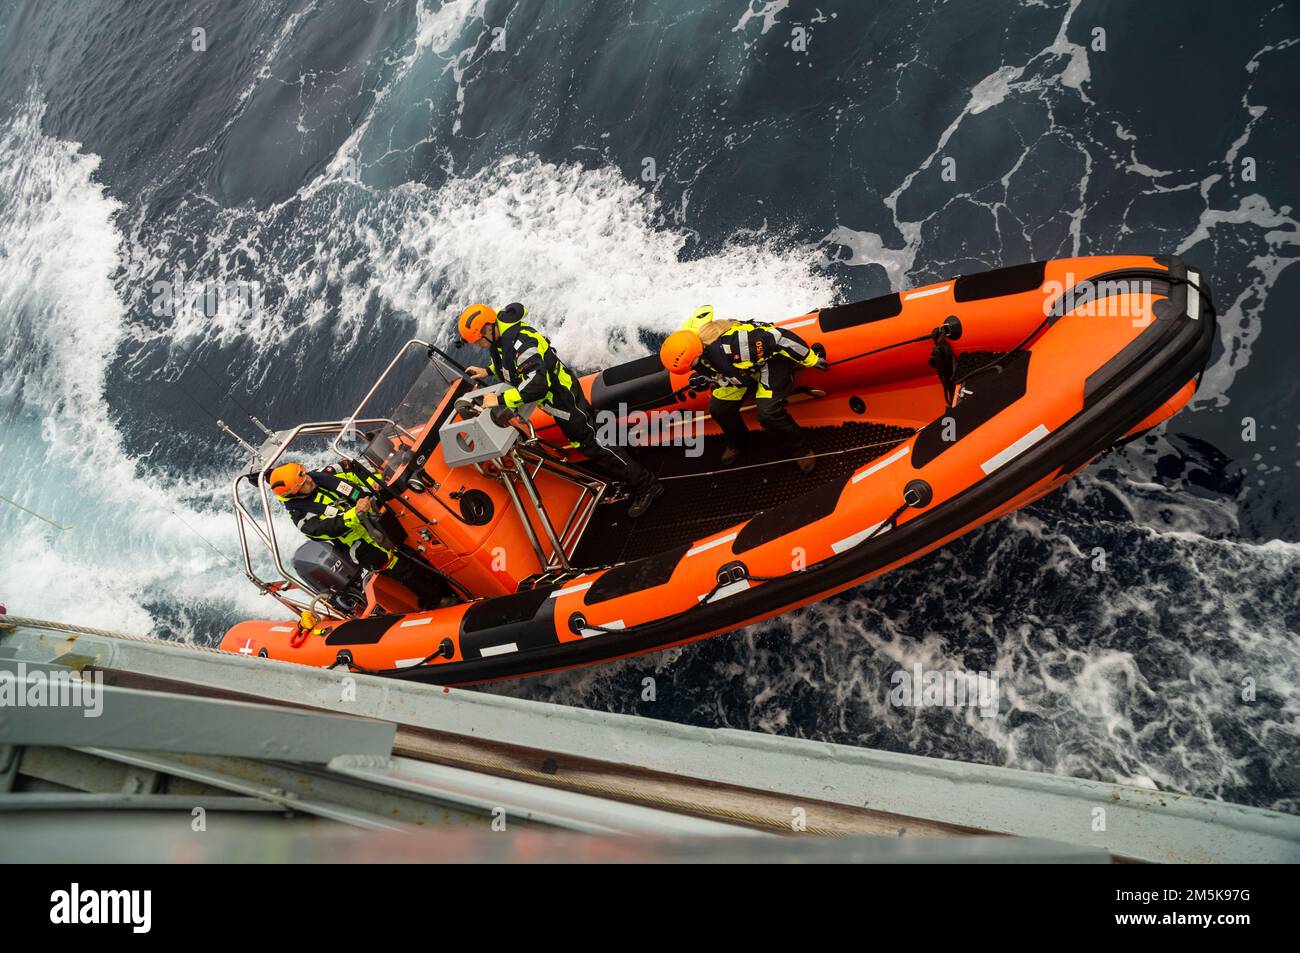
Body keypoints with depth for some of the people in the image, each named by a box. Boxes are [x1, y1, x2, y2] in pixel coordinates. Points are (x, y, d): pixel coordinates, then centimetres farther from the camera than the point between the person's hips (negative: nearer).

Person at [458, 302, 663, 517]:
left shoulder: (520, 342, -35)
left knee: (592, 444, -3)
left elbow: (537, 385, -45)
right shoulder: (500, 336, -4)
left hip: (562, 397, -10)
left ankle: (646, 486, 7)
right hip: (557, 392, 10)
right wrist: (487, 371, 11)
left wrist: (501, 400, -43)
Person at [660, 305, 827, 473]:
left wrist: (811, 360, -24)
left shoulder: (725, 347, -42)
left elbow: (778, 338, -34)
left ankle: (801, 450, 2)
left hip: (772, 357, -8)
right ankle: (737, 442, 33)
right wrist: (706, 380, -17)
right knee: (719, 408, 4)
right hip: (746, 366, 8)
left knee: (768, 413, -23)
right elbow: (723, 373, 4)